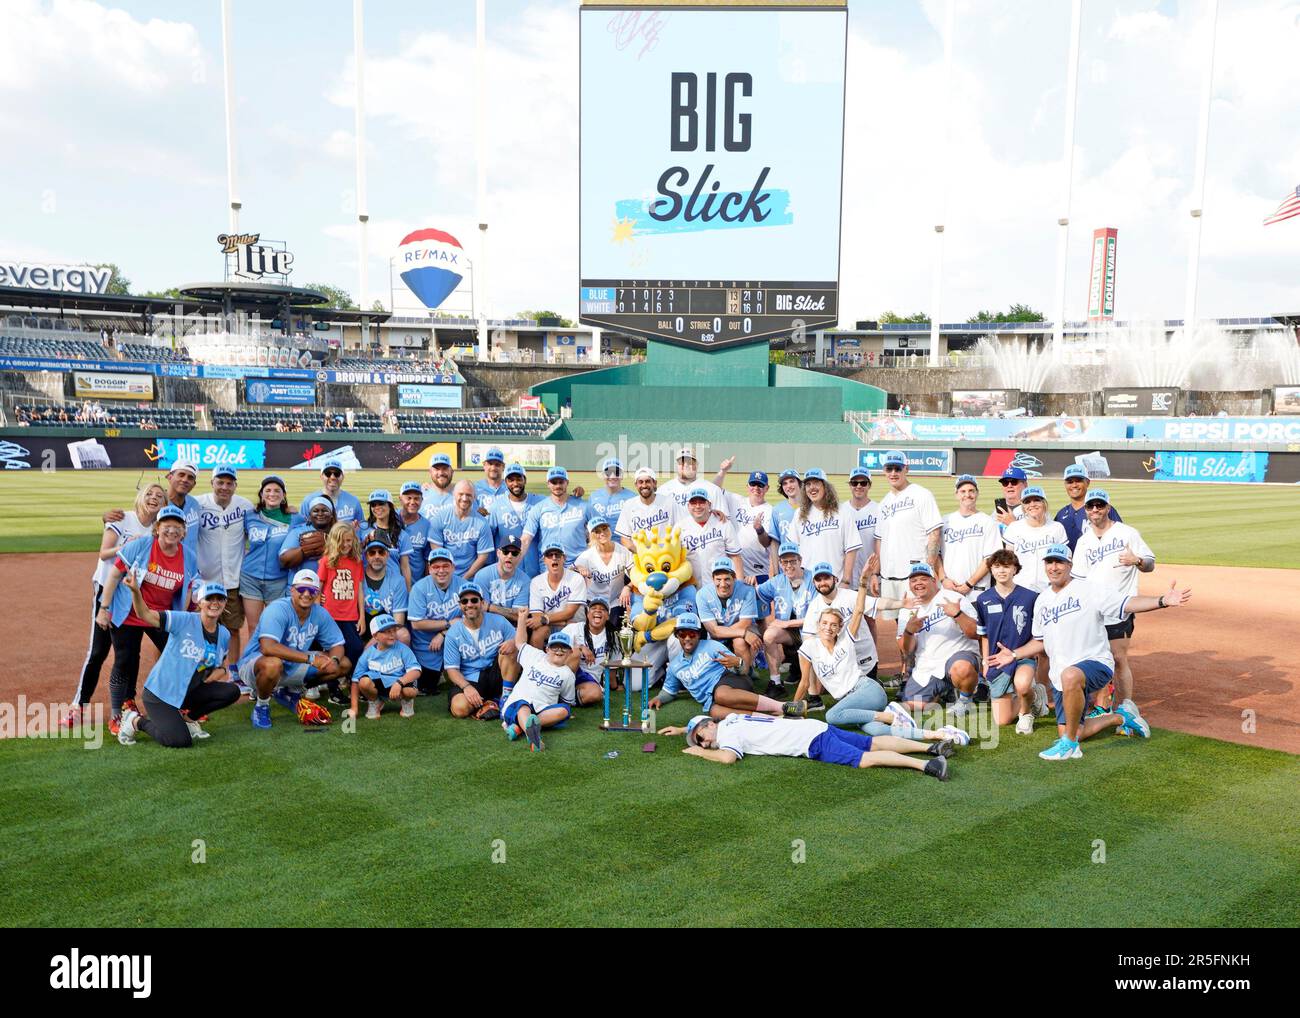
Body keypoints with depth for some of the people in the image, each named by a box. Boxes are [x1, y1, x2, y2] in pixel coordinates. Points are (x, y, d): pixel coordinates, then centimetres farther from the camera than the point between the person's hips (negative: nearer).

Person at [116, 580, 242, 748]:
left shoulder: (224, 635, 2)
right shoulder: (184, 620, -16)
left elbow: (218, 666, 14)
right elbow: (145, 614, -26)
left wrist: (218, 671, -10)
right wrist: (135, 590, -44)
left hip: (189, 692, 6)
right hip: (159, 693, -6)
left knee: (231, 692, -13)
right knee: (181, 741, -19)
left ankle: (186, 717, 9)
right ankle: (136, 720, 8)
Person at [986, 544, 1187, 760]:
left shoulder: (1087, 590, -7)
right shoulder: (1042, 600, 13)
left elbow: (1128, 604, -20)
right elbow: (1041, 641, 24)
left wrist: (1162, 601, -35)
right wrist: (1015, 655, 17)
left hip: (1095, 662, -7)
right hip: (1061, 675, 7)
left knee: (1070, 676, -42)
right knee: (1066, 732, 5)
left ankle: (1070, 745, -26)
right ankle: (1121, 717, 32)